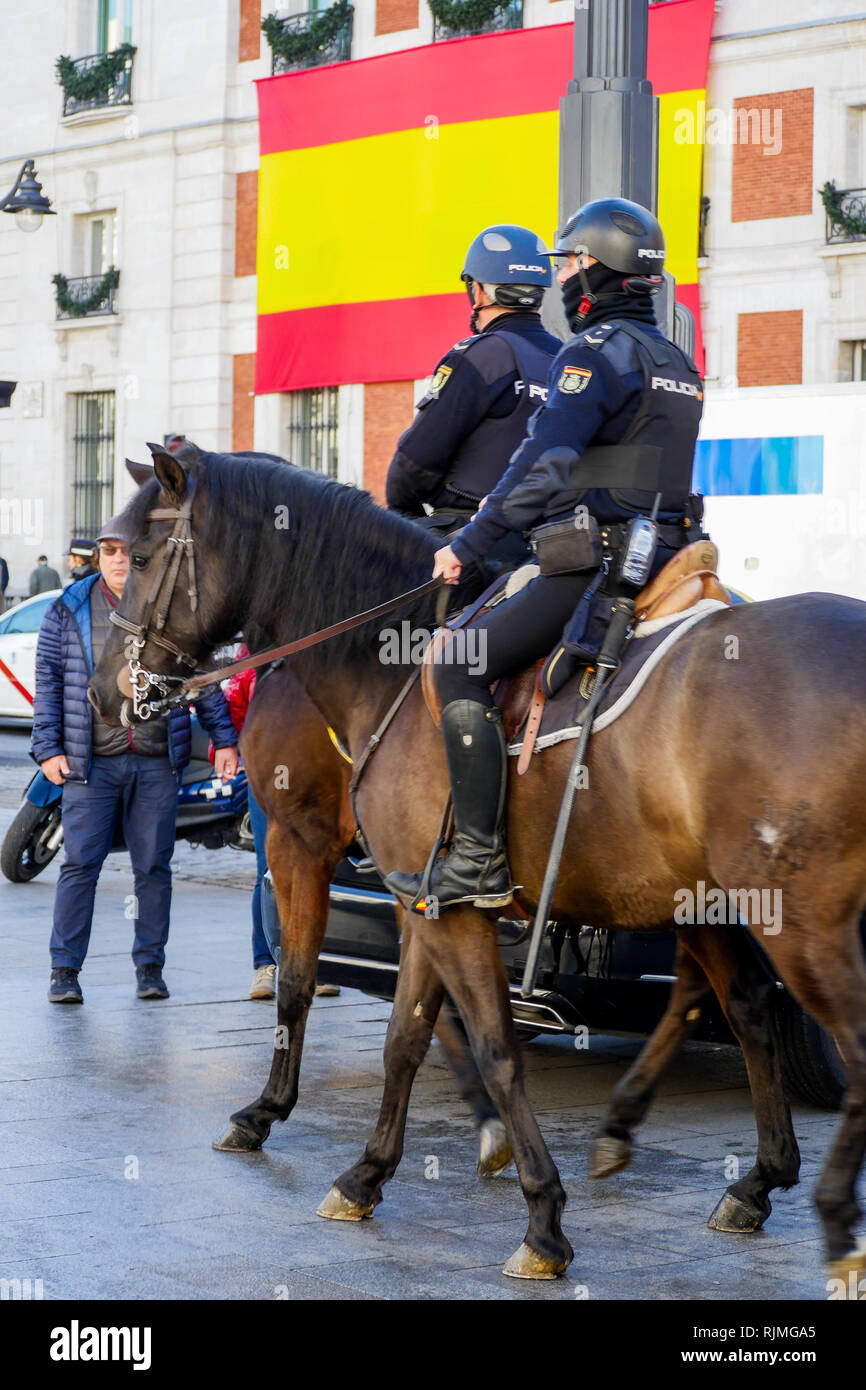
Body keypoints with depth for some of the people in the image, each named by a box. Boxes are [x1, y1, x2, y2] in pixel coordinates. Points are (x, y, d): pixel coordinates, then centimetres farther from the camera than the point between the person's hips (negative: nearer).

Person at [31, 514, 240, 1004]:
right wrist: (48, 748, -3)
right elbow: (48, 682, 4)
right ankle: (65, 970, 4)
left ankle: (150, 967, 16)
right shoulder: (69, 610, 4)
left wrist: (225, 738, 8)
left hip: (158, 764, 1)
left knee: (154, 867, 6)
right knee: (80, 864, -2)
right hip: (90, 762, -1)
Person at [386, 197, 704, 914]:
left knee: (461, 666, -13)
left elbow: (544, 469, -21)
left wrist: (467, 546, -16)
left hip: (598, 560, -10)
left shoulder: (596, 351, -11)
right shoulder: (676, 361, 19)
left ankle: (480, 861, -20)